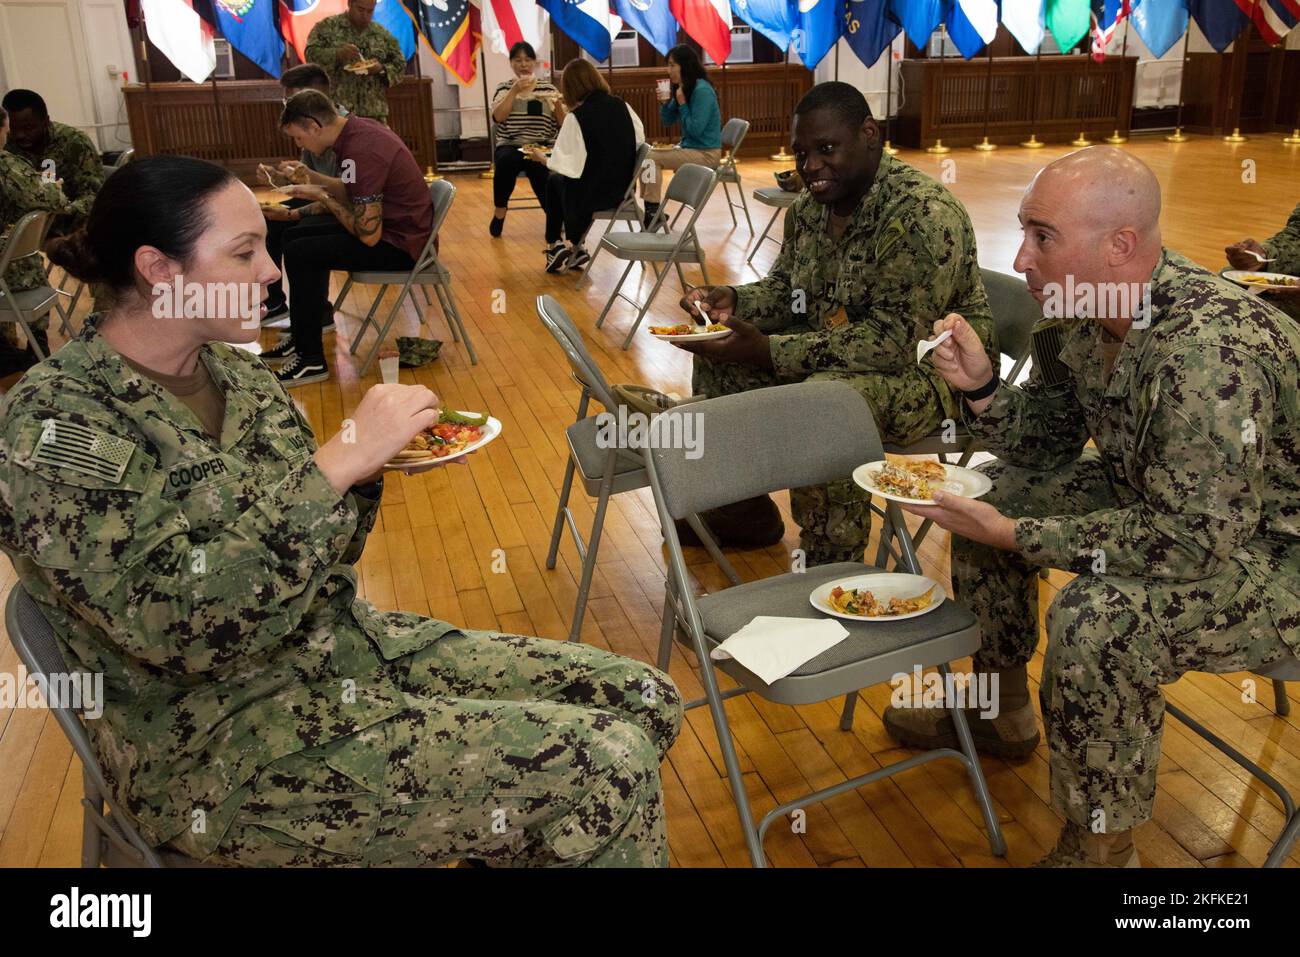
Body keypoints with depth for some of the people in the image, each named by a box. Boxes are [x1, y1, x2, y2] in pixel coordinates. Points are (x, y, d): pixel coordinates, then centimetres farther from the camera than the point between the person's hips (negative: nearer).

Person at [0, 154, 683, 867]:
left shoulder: (232, 372, 6)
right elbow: (177, 623, -27)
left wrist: (371, 463, -6)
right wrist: (339, 460, -27)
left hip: (350, 646, 8)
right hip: (222, 752, -8)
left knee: (643, 700, 0)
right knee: (602, 768, -20)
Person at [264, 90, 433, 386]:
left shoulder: (361, 151, -27)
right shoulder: (355, 129, 2)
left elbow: (368, 235, -27)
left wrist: (322, 197, -16)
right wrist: (298, 212, 11)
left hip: (401, 243, -10)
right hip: (394, 227, 10)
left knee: (299, 253, -15)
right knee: (296, 236, 15)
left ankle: (311, 361, -4)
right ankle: (302, 339, 24)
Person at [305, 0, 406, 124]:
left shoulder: (383, 35, 13)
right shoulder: (327, 27, 4)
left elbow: (400, 66, 13)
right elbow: (311, 55, -5)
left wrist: (382, 69, -8)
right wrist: (338, 54, -21)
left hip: (374, 110, 3)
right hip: (335, 109, -3)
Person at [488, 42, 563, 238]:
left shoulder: (548, 87, 12)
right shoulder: (504, 88, 11)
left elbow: (563, 124, 5)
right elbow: (498, 117, -8)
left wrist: (557, 103, -13)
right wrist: (515, 91, -15)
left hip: (543, 148, 0)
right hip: (510, 146, 0)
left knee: (536, 166, -36)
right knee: (507, 160, -35)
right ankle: (499, 210, -14)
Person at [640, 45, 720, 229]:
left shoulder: (702, 91, -17)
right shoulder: (682, 88, 9)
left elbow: (695, 129, -21)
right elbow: (668, 122, 13)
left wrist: (682, 103, -16)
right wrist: (665, 102, -5)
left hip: (706, 154, -9)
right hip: (689, 147, 9)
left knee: (650, 157, -17)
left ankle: (653, 210, -8)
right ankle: (652, 209, -6)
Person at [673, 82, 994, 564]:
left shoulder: (923, 215, -25)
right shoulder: (810, 207, 2)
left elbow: (893, 341, -31)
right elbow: (784, 291, 13)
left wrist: (768, 352, -35)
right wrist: (733, 300, -10)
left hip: (928, 369, -9)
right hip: (830, 353, 9)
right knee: (718, 355, 4)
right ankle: (745, 511, 21)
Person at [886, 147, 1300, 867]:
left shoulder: (1208, 351, -34)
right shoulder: (1095, 312, -6)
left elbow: (1190, 544, -34)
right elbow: (1043, 447, 4)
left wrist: (1013, 536, -30)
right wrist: (981, 386, -14)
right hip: (1169, 505, 9)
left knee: (1096, 621, -33)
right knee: (995, 488, 8)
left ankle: (1100, 850, -6)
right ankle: (1001, 711, 26)